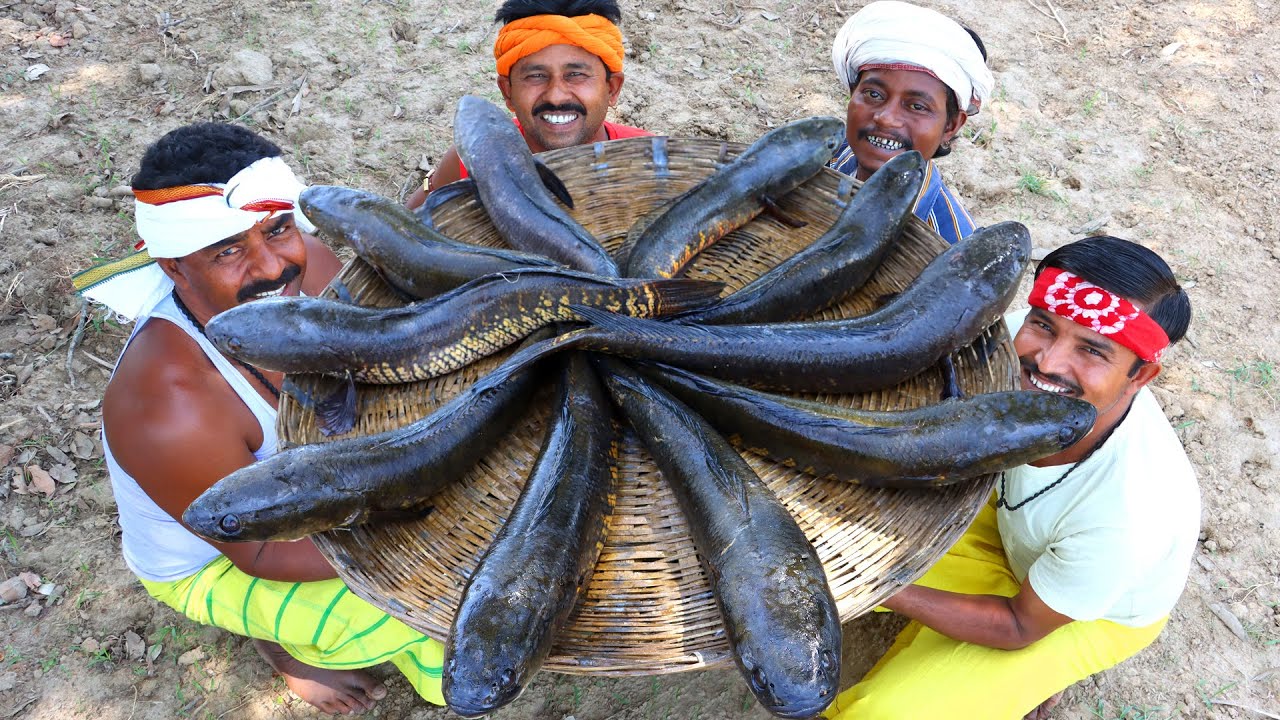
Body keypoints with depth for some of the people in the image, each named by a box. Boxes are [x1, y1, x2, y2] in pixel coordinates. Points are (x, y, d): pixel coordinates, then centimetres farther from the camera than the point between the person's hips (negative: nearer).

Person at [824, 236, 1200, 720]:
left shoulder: (1127, 516, -41)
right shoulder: (1016, 347, -33)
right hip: (1009, 521, 5)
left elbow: (1020, 626, -23)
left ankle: (1037, 675, 11)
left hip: (1096, 615, -4)